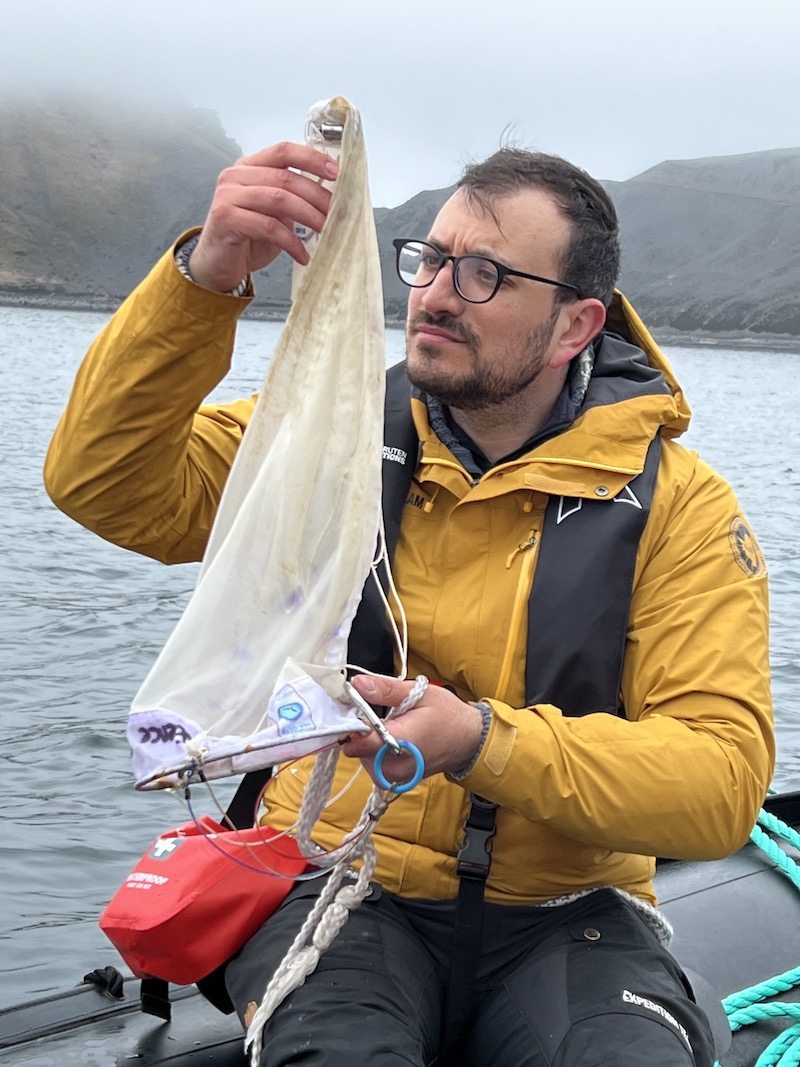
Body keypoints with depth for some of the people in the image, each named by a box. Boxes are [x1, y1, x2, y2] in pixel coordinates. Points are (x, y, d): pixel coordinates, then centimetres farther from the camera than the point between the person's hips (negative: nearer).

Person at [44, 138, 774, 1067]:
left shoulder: (677, 503, -4)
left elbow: (723, 781, -12)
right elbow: (107, 486, -8)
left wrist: (484, 744, -26)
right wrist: (204, 277, -22)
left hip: (563, 914, 0)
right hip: (336, 879, 1)